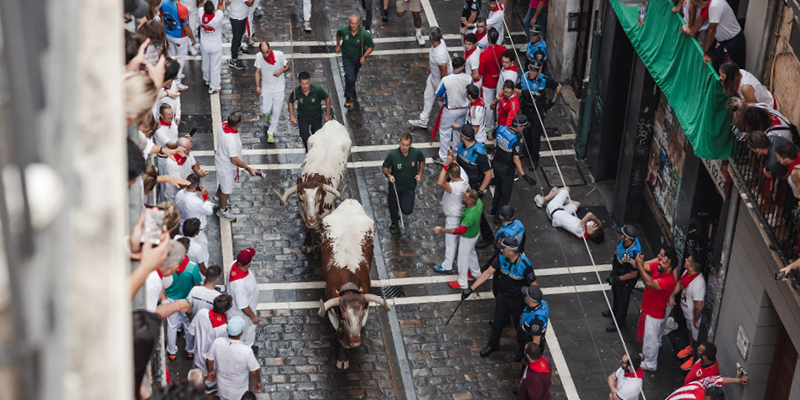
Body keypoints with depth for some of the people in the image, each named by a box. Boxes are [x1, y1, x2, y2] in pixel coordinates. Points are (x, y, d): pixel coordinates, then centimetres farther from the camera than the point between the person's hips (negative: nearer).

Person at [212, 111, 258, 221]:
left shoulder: (224, 125, -19)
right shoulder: (231, 141, -44)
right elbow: (234, 160, -34)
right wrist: (248, 168, -24)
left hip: (221, 159, 8)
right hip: (226, 167, -8)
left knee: (223, 182, 35)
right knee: (227, 189, 19)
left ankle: (217, 199, 61)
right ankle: (223, 210, 44)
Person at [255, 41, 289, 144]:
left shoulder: (279, 55, -17)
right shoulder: (259, 57, -12)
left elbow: (287, 66, -2)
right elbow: (257, 72, 0)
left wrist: (281, 71, -23)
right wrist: (257, 86, -9)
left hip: (279, 88, -1)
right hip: (266, 88, 1)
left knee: (276, 111, 3)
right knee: (265, 110, -1)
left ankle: (271, 133, 22)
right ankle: (266, 114, 40)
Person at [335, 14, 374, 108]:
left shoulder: (364, 35, -30)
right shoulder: (343, 30, -25)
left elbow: (371, 46, -15)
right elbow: (338, 33, 2)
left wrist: (364, 56, -27)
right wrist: (338, 45, 10)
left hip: (359, 58, 1)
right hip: (347, 57, -1)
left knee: (355, 73, 28)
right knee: (349, 76, -14)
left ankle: (352, 85, 63)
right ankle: (348, 98, 2)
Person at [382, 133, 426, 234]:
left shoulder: (417, 153, -18)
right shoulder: (392, 155, -23)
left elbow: (422, 161, 6)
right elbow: (385, 167, -8)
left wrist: (420, 174, -5)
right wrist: (388, 175, -28)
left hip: (409, 187, 0)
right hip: (395, 186, 0)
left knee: (407, 210, -11)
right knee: (393, 208, 14)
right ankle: (394, 223, 50)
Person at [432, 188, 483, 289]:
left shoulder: (470, 216, -47)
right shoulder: (478, 202, -23)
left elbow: (460, 230, -45)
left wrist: (442, 230, -41)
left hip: (468, 238, -8)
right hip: (475, 232, 8)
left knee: (463, 258, 14)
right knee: (471, 253, 32)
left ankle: (462, 282, 36)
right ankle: (476, 273, 56)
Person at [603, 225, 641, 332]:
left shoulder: (632, 254, -44)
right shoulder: (624, 241, -20)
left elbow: (633, 274, -30)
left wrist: (617, 279, -22)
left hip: (625, 282, -8)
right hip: (617, 273, 8)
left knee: (622, 300, 17)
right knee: (615, 294, 32)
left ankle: (619, 323, 42)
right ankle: (614, 312, 60)